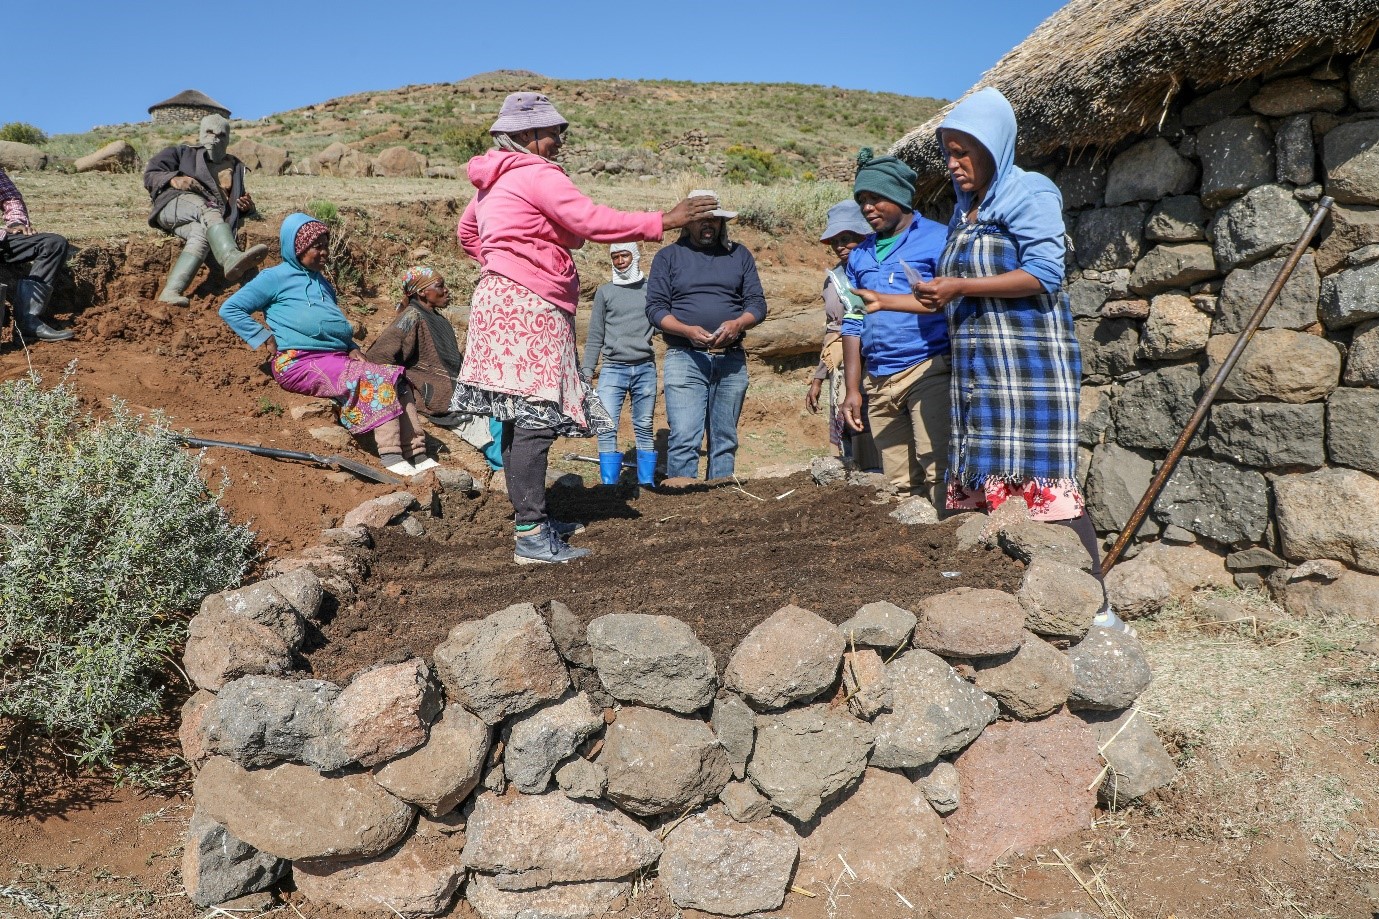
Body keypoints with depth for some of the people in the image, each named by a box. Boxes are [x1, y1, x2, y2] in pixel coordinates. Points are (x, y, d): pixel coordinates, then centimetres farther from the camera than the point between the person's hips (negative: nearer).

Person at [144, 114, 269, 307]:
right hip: (174, 203, -2)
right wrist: (173, 179, -7)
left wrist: (246, 207, 9)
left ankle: (171, 292, -56)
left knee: (201, 234, -39)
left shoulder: (235, 166, 34)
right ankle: (231, 258, -70)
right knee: (208, 210, -39)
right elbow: (150, 175, 16)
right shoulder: (184, 153, 25)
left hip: (202, 220, 2)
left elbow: (238, 201, 36)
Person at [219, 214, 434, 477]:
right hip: (299, 362, -7)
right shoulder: (275, 277, 7)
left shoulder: (323, 283, 28)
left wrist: (353, 349, 12)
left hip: (338, 357, 7)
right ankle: (390, 455, -33)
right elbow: (229, 309, 3)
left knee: (396, 380, -15)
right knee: (373, 380, -29)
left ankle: (416, 454, -22)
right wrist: (266, 339, -6)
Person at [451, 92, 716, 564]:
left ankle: (529, 518, 20)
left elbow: (467, 231, 33)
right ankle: (531, 536, -13)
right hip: (528, 304, -10)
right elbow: (593, 222, -19)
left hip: (502, 300, 10)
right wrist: (662, 221, -16)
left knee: (519, 417, 11)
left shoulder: (495, 179, 20)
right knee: (536, 416, -12)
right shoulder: (537, 176, -10)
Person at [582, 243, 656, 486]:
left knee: (644, 428, 5)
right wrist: (587, 372, 3)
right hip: (613, 369, 0)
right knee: (607, 428, -9)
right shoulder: (605, 292, 11)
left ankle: (647, 484, 10)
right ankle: (609, 487, -4)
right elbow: (595, 337, 10)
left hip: (645, 369, 0)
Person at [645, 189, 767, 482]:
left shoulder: (739, 254, 15)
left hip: (731, 358, 3)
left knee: (725, 440, 6)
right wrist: (688, 331, -16)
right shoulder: (667, 256, 9)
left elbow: (757, 302, 10)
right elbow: (655, 307, 1)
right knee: (684, 439, -12)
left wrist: (738, 324, -12)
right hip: (685, 358, -3)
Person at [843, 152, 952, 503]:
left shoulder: (936, 239, 2)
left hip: (928, 371, -5)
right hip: (877, 382, 6)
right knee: (901, 485, 4)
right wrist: (852, 390, 12)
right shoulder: (859, 256, 20)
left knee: (938, 473, -13)